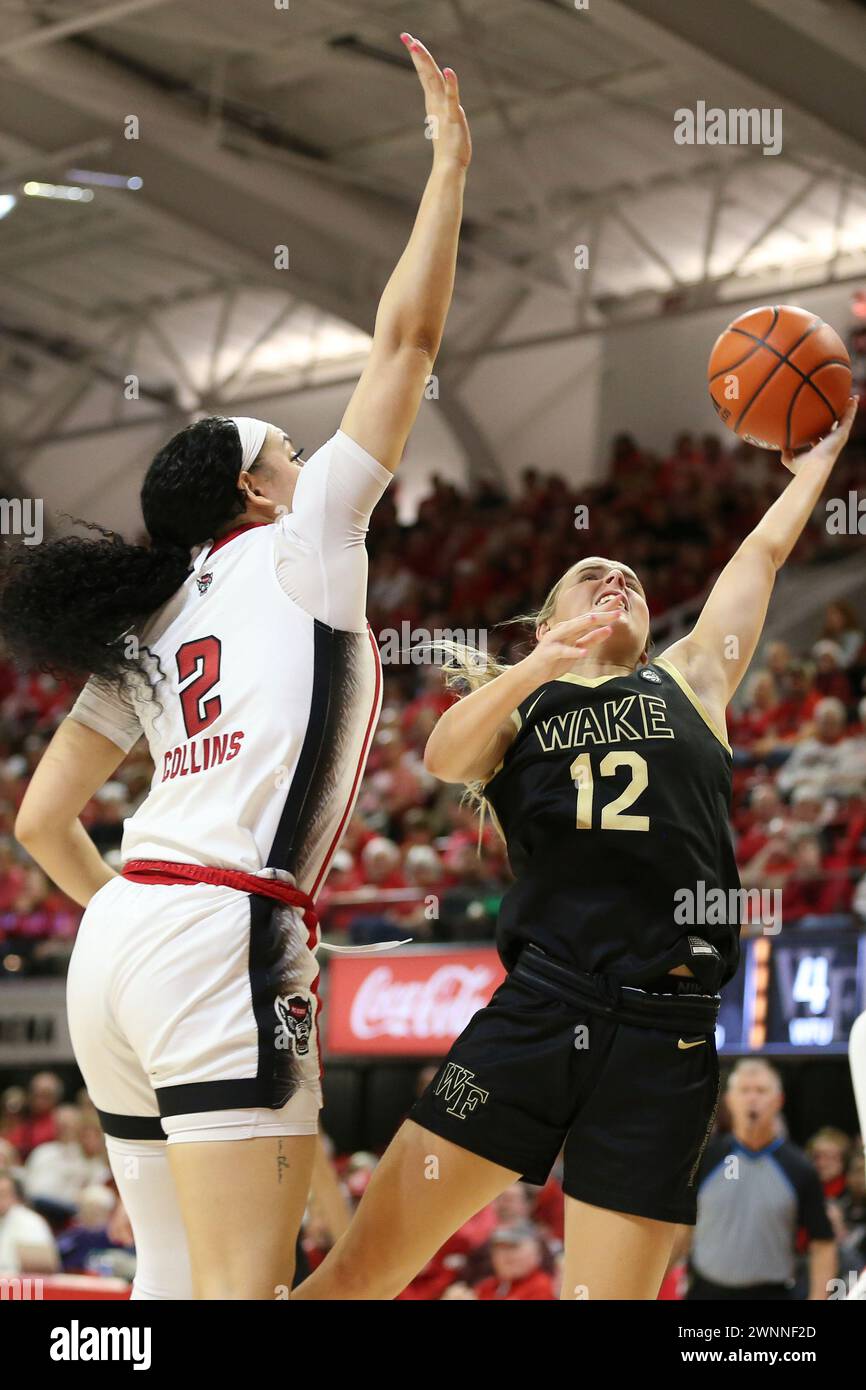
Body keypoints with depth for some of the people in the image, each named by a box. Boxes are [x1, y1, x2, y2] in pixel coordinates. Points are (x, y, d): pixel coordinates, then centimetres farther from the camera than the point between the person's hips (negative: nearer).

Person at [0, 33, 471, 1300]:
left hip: (120, 944, 8)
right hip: (229, 940, -8)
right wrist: (449, 164, 12)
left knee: (174, 1283, 9)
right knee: (242, 1292, -12)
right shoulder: (297, 550, 6)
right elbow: (408, 335, 5)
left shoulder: (143, 627, 22)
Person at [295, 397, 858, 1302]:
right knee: (360, 1271, -7)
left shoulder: (690, 680, 20)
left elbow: (763, 552, 26)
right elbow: (445, 758, -6)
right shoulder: (515, 705, 16)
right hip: (538, 1011, -1)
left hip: (664, 1038, 1)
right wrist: (536, 669, -23)